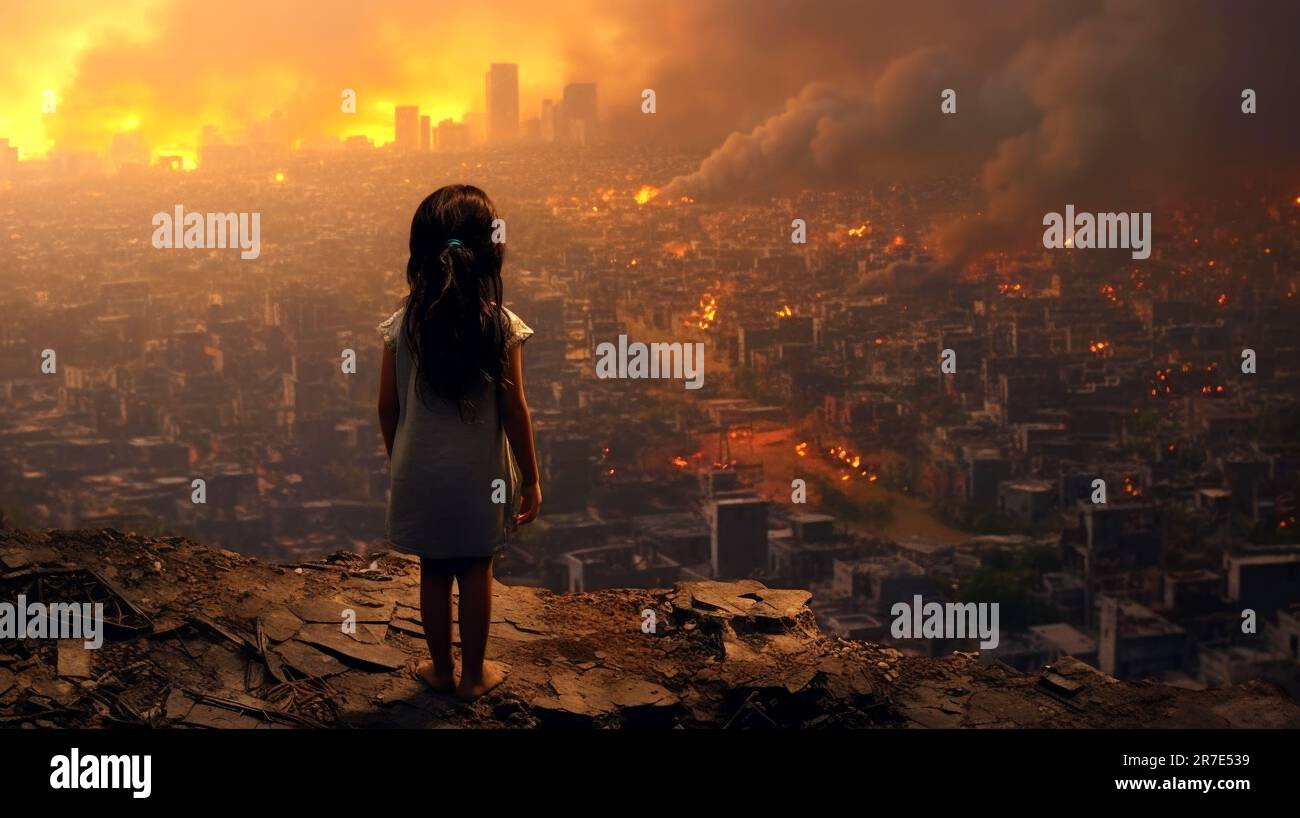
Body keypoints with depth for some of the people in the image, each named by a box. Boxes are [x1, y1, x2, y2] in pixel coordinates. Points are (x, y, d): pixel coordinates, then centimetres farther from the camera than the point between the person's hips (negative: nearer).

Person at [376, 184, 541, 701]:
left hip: (419, 471, 2)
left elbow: (387, 406, -2)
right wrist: (531, 479, -1)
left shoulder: (403, 325, -9)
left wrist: (397, 462, 14)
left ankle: (441, 670, 28)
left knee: (434, 572, 15)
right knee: (476, 571, 13)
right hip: (479, 473, -1)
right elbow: (514, 411, -11)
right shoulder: (500, 326, -15)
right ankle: (474, 674, 24)